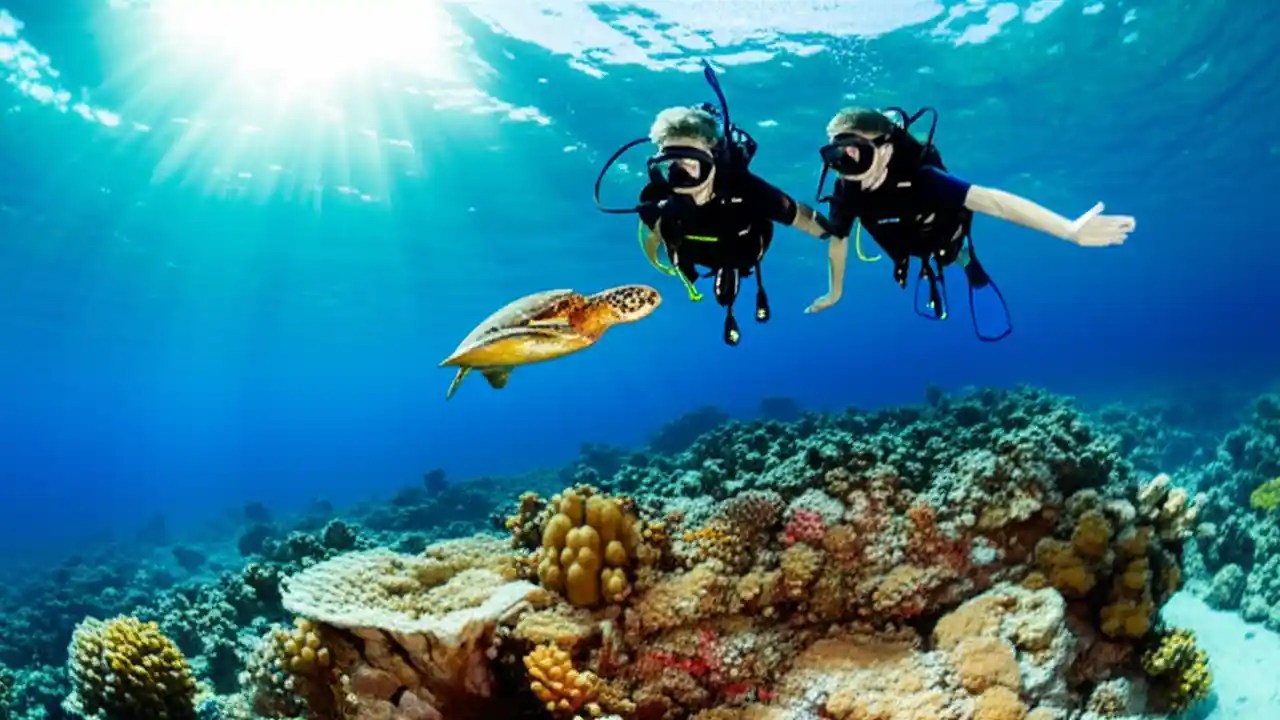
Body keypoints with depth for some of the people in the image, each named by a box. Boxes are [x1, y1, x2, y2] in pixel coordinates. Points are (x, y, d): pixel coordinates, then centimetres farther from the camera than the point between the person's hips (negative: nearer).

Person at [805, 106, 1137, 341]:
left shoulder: (918, 178, -48)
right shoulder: (846, 193, -36)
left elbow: (993, 201, -58)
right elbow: (837, 241, -16)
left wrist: (1072, 231, -68)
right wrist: (834, 292, -1)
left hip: (947, 235, -3)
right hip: (911, 245, 4)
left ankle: (967, 264, 44)